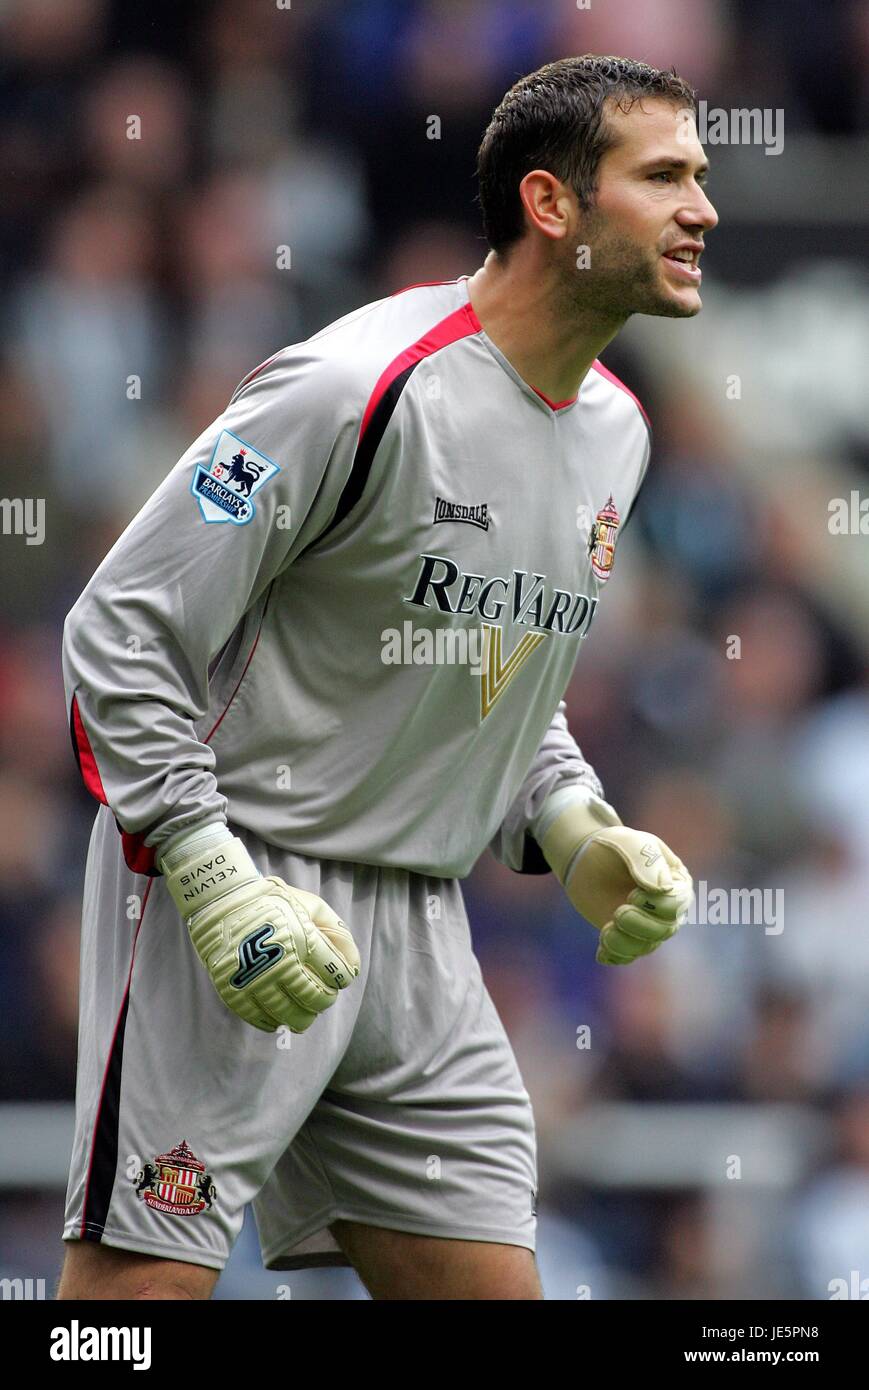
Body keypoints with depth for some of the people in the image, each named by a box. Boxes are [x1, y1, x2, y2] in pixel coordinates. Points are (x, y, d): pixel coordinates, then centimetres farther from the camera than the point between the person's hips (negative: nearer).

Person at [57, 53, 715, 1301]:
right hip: (235, 883, -8)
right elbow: (119, 634, -15)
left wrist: (574, 832, 5)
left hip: (417, 919, 8)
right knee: (144, 1284, -11)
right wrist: (217, 888, -21)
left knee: (491, 1279, 2)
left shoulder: (616, 428, 9)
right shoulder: (360, 389, -17)